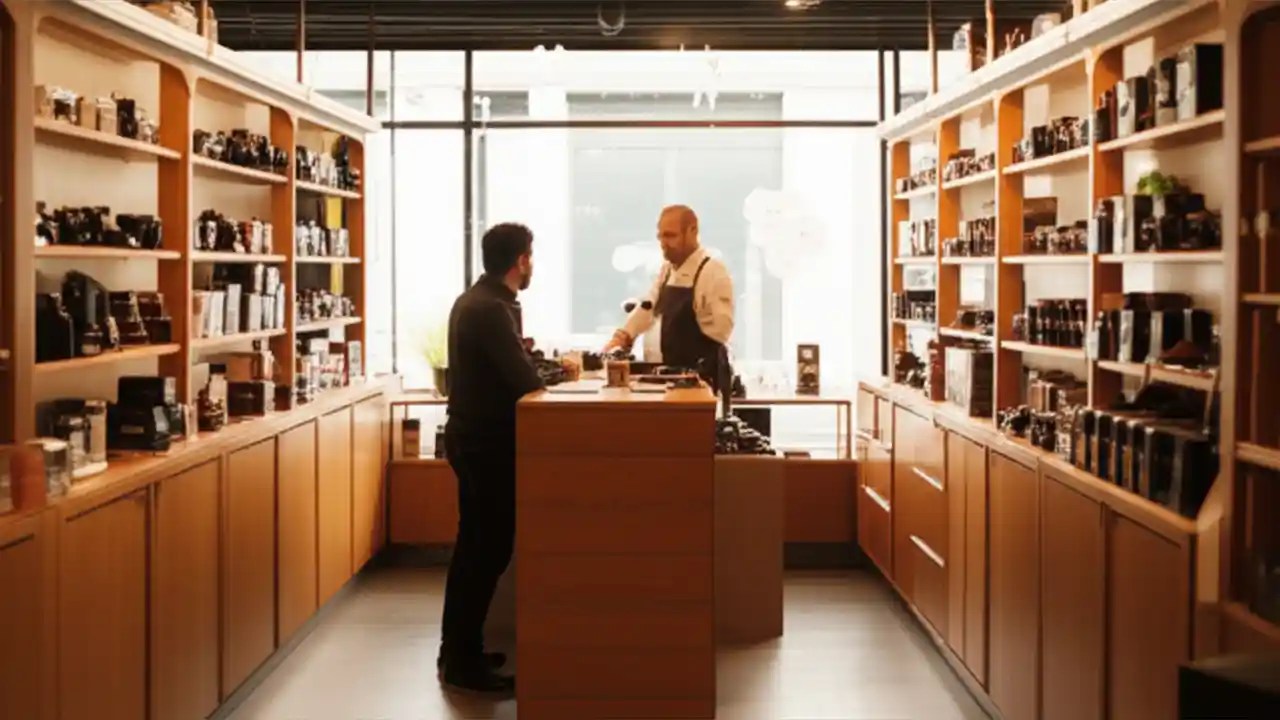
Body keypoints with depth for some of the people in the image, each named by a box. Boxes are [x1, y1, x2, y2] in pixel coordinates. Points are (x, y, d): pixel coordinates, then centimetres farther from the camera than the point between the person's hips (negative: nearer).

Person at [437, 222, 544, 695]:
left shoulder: (475, 300, 11)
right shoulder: (492, 309, -21)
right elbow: (525, 382, -23)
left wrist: (542, 367, 6)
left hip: (473, 435, 11)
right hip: (487, 442, -11)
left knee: (475, 546, 16)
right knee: (487, 550, -4)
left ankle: (457, 650, 25)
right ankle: (463, 662, 3)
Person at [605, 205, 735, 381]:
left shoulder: (714, 272, -15)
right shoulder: (667, 270, 12)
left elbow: (721, 328, -19)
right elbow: (647, 309, 12)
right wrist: (624, 335, -4)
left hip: (703, 376, -7)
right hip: (671, 372, 7)